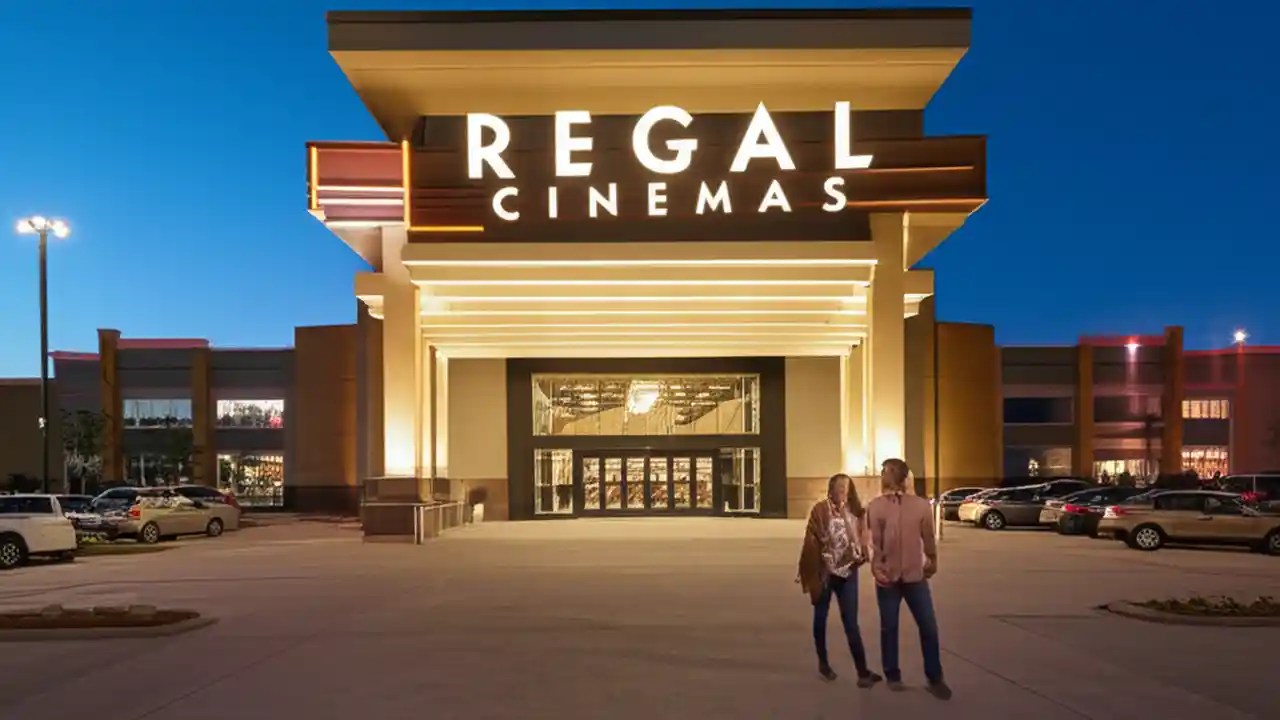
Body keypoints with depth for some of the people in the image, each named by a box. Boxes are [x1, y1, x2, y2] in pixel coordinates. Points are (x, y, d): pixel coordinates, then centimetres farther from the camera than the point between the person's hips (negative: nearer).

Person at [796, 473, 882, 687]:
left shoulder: (855, 511, 1)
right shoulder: (820, 510, -9)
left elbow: (861, 538, 6)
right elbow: (811, 541, -9)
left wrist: (861, 555, -13)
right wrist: (807, 572, -9)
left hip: (848, 572, 2)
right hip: (824, 571, -2)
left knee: (851, 622, 1)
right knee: (821, 617, 13)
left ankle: (863, 671, -1)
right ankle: (823, 663, 29)